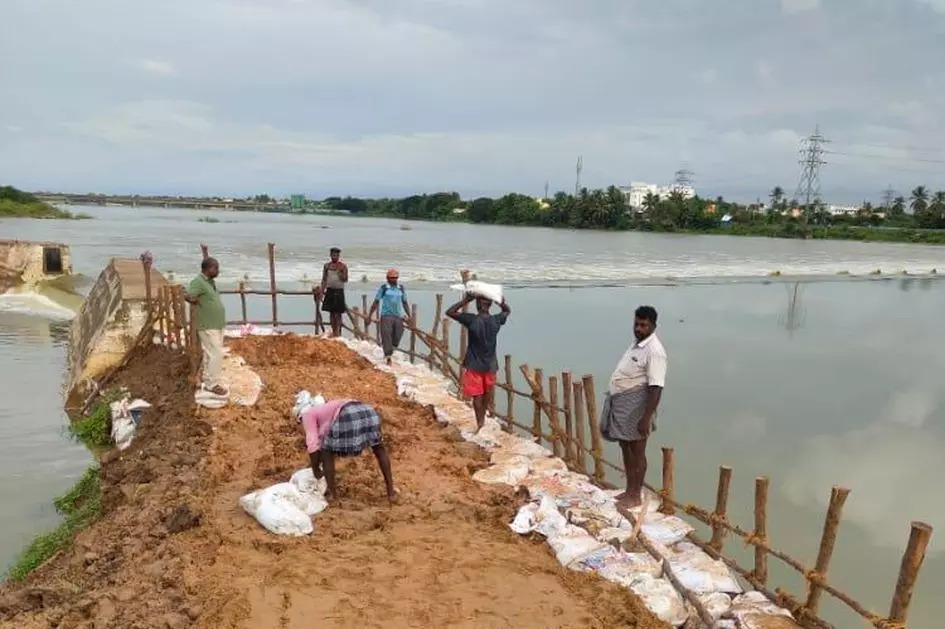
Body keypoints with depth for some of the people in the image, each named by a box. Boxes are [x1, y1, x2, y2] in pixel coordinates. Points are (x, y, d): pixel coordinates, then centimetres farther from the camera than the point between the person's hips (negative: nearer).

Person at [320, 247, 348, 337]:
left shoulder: (343, 266, -1)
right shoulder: (327, 265, 8)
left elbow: (345, 280, -7)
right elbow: (324, 280, 11)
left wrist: (338, 271, -20)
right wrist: (322, 292, 5)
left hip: (339, 292, -3)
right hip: (329, 291, 3)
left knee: (338, 313, -6)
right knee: (331, 313, 6)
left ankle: (338, 332, -7)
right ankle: (333, 331, 13)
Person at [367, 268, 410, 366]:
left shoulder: (401, 289, 11)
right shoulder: (383, 288, 1)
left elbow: (405, 303, 19)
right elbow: (376, 302, 4)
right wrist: (370, 315, 1)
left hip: (398, 316, 4)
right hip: (386, 315, -3)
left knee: (397, 338, 4)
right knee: (387, 335, -13)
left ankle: (388, 352, 28)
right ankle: (388, 356, -11)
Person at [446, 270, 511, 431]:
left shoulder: (472, 320, -21)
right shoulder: (496, 320, -9)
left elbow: (449, 312, -15)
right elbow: (508, 310, 14)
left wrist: (465, 300, -17)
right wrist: (500, 300, -2)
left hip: (474, 365, -4)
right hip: (490, 364, 4)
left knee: (477, 395, 6)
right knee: (487, 392, 21)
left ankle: (480, 423, 10)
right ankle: (482, 417, 39)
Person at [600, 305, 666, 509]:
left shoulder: (654, 351, -19)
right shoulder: (637, 344, 11)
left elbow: (656, 388, -23)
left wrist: (646, 418, -25)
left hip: (636, 407, -9)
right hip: (622, 405, 10)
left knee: (637, 451, 3)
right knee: (626, 448, 17)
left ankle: (636, 496, 15)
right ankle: (629, 491, 29)